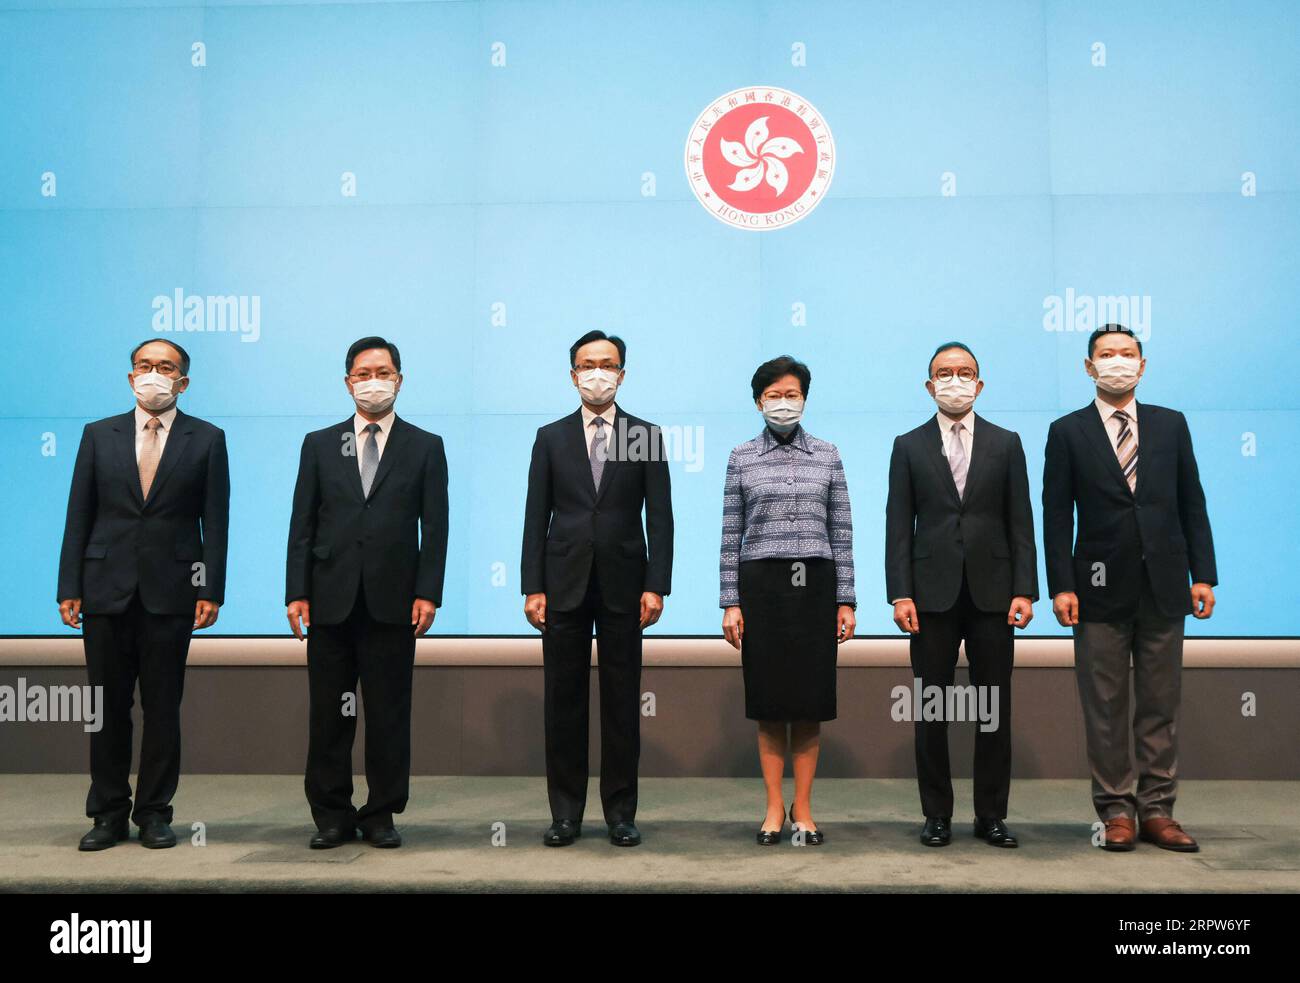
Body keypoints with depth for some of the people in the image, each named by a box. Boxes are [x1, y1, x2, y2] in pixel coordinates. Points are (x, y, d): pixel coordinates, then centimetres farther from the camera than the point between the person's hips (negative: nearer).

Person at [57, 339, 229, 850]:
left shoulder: (207, 439, 4)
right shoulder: (98, 436, 9)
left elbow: (214, 520, 1)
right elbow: (78, 517, 6)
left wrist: (212, 590, -6)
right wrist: (69, 588, 0)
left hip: (170, 591, -1)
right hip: (106, 589, 2)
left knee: (163, 707, 4)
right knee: (108, 706, 7)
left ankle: (154, 813, 15)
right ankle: (110, 814, 18)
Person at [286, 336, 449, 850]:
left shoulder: (425, 447, 6)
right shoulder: (319, 444, 9)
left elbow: (434, 527, 1)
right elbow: (302, 524, 6)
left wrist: (428, 593, -7)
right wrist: (297, 593, -2)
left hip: (393, 600, -1)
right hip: (331, 599, 1)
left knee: (389, 713, 5)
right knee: (329, 713, 6)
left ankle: (381, 814, 16)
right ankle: (332, 816, 18)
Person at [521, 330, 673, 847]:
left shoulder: (647, 436, 5)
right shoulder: (551, 437, 7)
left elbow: (660, 517, 1)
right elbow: (536, 517, 5)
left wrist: (656, 586, -7)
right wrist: (532, 587, -2)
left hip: (623, 585, -1)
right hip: (564, 585, 1)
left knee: (622, 702, 5)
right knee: (563, 701, 5)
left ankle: (621, 811, 15)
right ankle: (566, 812, 15)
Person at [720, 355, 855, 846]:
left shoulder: (827, 456, 7)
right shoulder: (742, 457, 4)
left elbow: (841, 532, 6)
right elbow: (731, 535, 3)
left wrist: (846, 600, 1)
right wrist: (730, 602, -3)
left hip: (816, 584, 1)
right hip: (762, 584, -1)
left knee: (811, 698, 4)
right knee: (769, 697, 5)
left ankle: (802, 806, 16)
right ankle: (774, 806, 16)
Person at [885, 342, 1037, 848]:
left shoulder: (1006, 443, 8)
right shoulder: (909, 446, 6)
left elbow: (1020, 522, 4)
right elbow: (898, 525, 2)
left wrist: (1024, 590, -4)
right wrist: (900, 593, -7)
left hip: (992, 593, 1)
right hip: (933, 594, 0)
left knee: (995, 708, 5)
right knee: (931, 709, 4)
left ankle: (991, 814, 16)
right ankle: (937, 814, 15)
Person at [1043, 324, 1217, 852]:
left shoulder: (1171, 425, 9)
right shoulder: (1068, 432, 2)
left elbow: (1192, 504, 8)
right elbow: (1057, 516, -2)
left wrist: (1203, 574, 1)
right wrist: (1060, 586, -8)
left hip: (1163, 587, 2)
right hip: (1101, 589, -2)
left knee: (1161, 705, 8)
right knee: (1105, 708, 4)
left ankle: (1157, 810, 17)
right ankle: (1116, 811, 13)